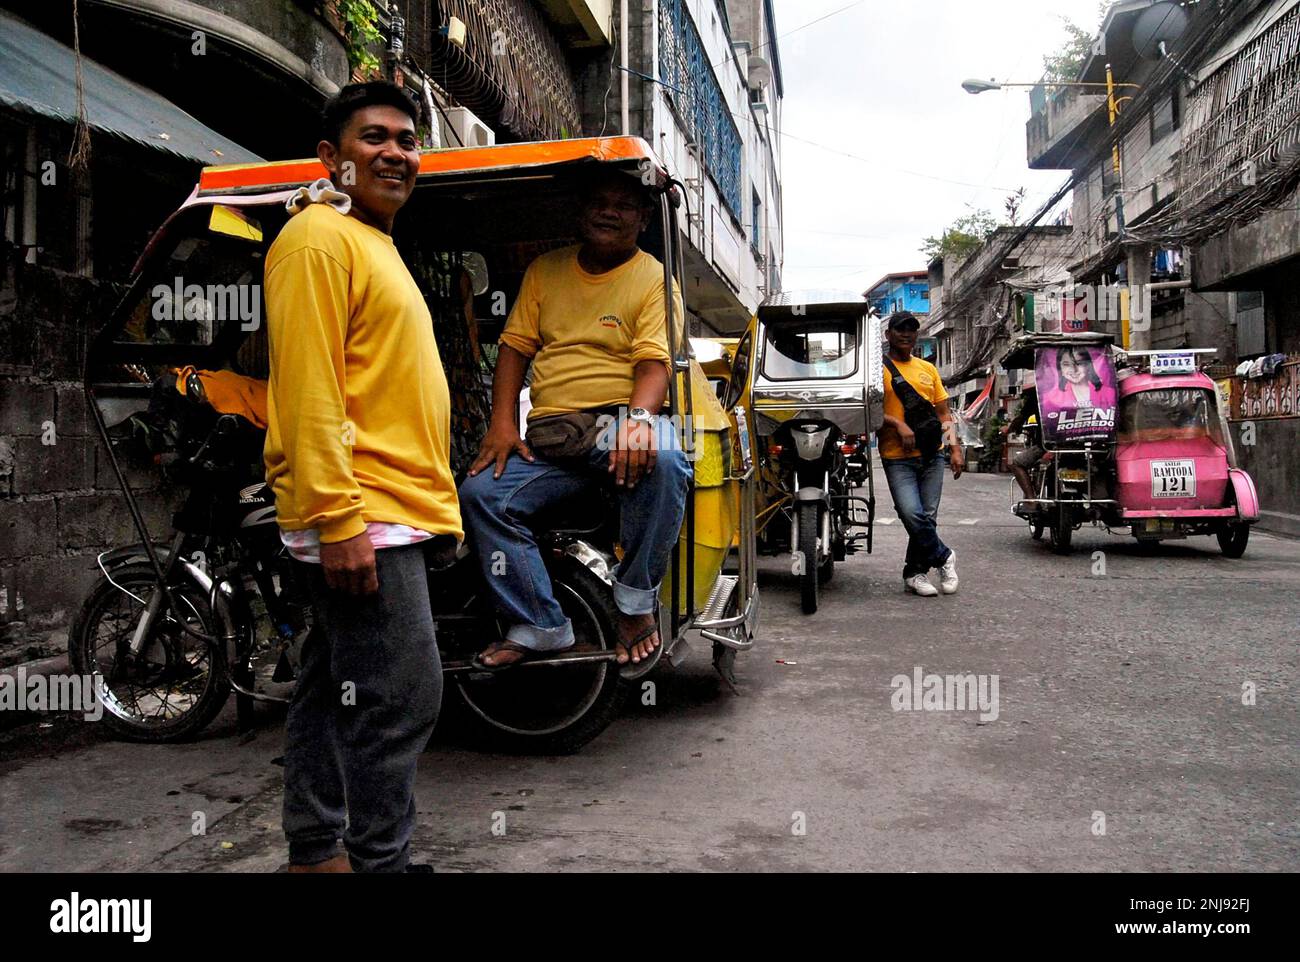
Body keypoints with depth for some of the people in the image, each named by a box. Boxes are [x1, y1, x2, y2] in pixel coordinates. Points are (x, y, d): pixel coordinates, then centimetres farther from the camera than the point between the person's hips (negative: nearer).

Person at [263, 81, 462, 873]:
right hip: (362, 514, -10)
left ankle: (317, 852, 26)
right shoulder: (321, 238, -7)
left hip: (381, 513, 10)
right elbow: (308, 387, -17)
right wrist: (337, 518, -23)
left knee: (334, 693, 15)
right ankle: (380, 860, 1)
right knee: (401, 700, -9)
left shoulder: (374, 243, 23)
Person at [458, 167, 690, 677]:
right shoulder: (545, 269, 17)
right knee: (479, 492, -17)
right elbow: (515, 345, 12)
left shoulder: (654, 278, 5)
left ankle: (636, 605, -20)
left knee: (663, 463, -37)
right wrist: (502, 423, -2)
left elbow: (655, 361, -8)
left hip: (619, 420, -4)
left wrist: (639, 416, -30)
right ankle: (538, 625, -7)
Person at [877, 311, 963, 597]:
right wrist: (898, 424, -18)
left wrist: (956, 449, 9)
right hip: (897, 457, -4)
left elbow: (944, 414, 19)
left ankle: (914, 573, 14)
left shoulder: (928, 369, 18)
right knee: (911, 513, -17)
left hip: (931, 455, 4)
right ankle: (943, 557, 6)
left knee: (928, 516, 1)